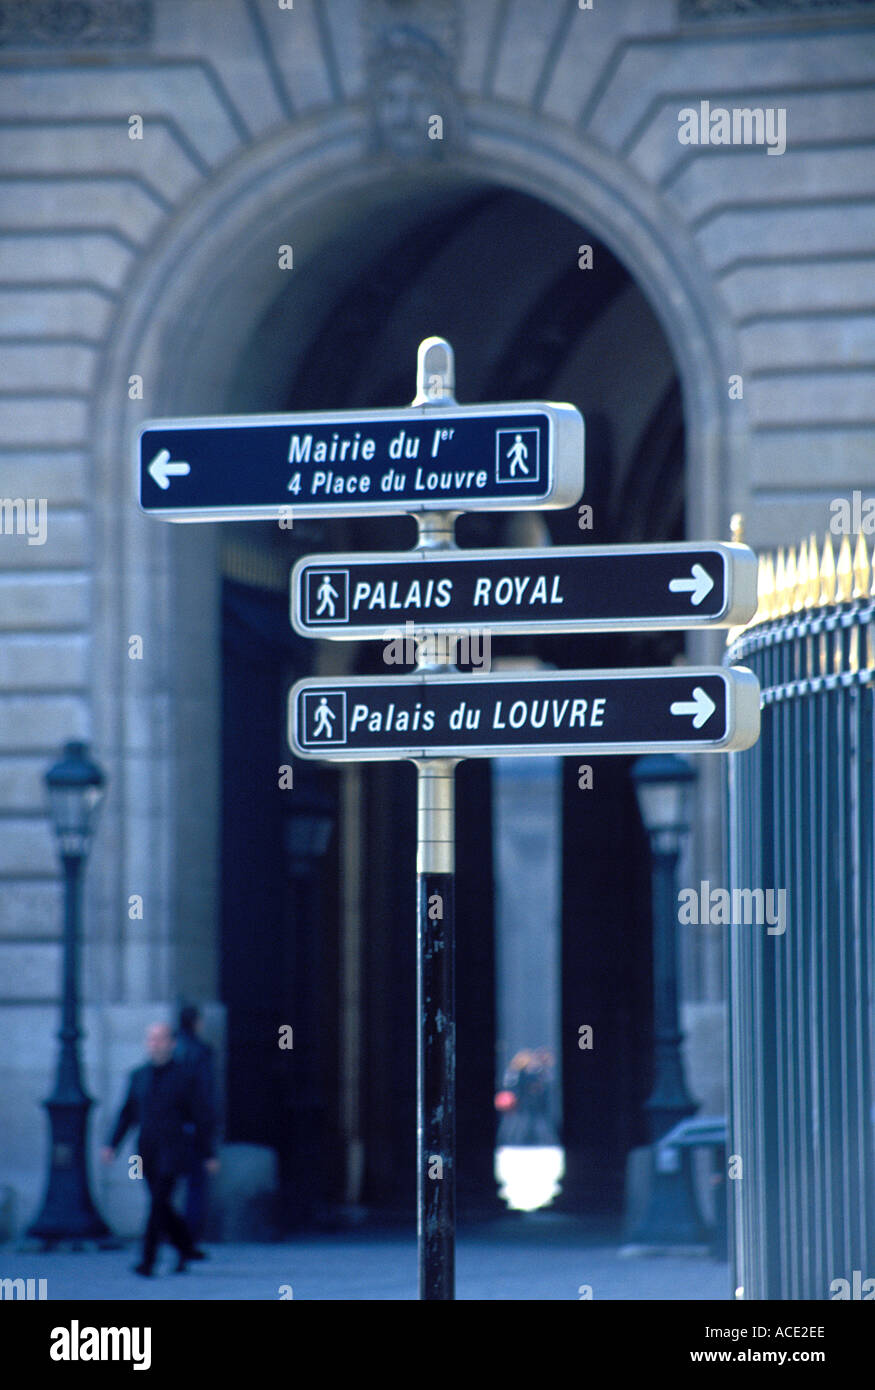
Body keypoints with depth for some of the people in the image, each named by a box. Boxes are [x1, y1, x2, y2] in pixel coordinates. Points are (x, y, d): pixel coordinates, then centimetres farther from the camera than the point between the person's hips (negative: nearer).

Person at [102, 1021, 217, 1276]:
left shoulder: (185, 1077, -2)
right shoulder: (139, 1076, 11)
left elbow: (201, 1118, 1)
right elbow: (127, 1114, 14)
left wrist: (209, 1154, 0)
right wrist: (112, 1144, 3)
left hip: (172, 1150, -5)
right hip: (146, 1150, 5)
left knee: (159, 1202, -14)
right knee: (162, 1206, 10)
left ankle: (148, 1260, -15)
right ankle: (185, 1247, 31)